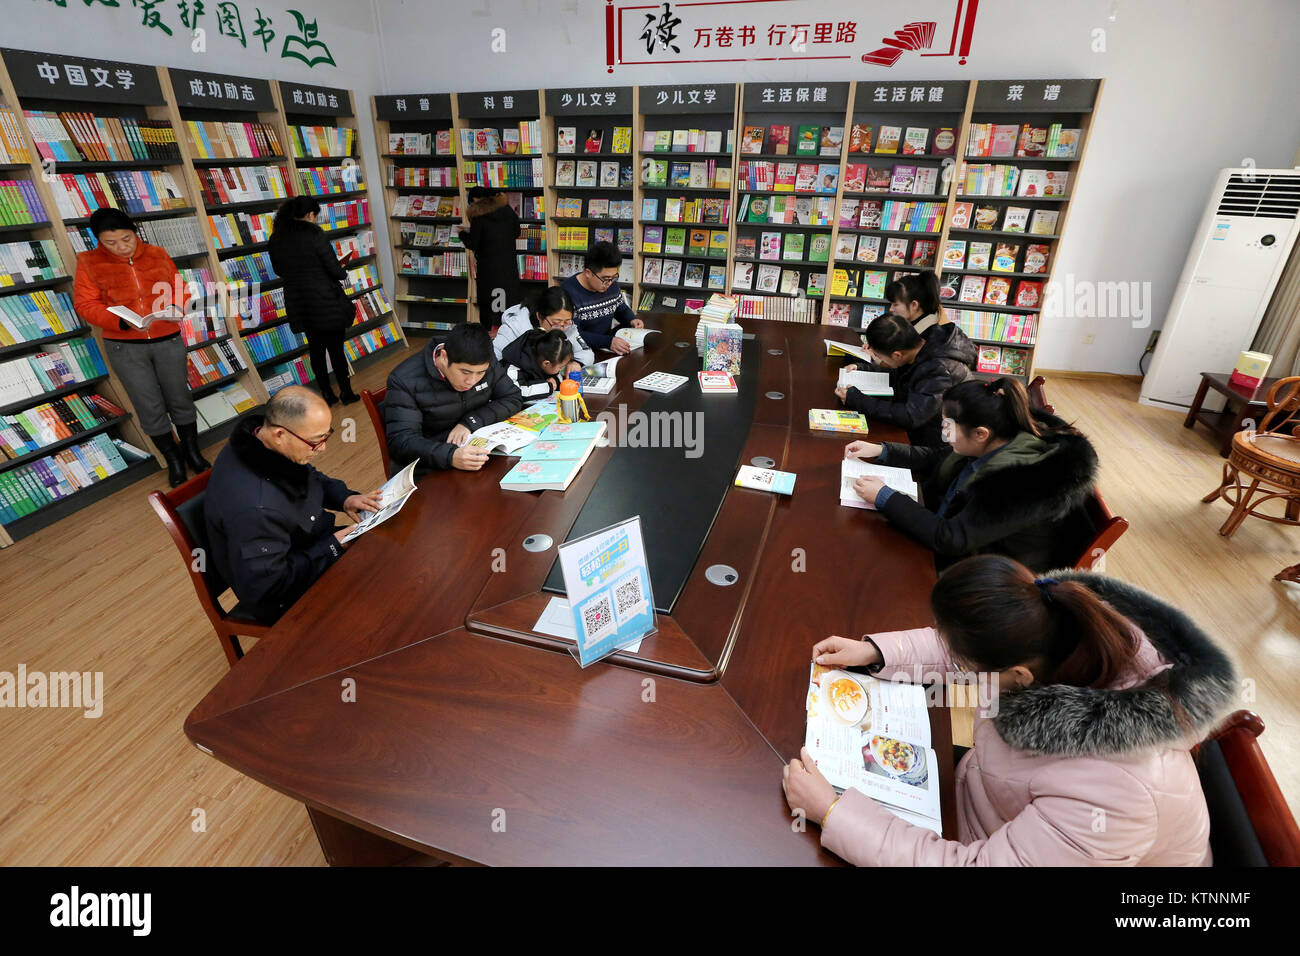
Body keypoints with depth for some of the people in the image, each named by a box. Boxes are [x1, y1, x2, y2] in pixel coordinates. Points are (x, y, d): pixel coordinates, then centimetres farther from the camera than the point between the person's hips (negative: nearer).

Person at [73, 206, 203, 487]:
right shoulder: (89, 262, 0)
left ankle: (193, 453, 25)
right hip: (124, 347, -1)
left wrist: (176, 306, -13)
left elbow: (179, 290, 10)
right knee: (150, 408, 4)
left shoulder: (157, 255, 4)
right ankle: (173, 459, 20)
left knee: (180, 399, 9)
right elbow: (85, 304, -4)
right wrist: (123, 322, -21)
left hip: (168, 341, 1)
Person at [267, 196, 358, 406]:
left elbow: (279, 271, 15)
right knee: (336, 347, 5)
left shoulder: (276, 239, 4)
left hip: (298, 305, 5)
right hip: (326, 303, -5)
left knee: (316, 348, 15)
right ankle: (346, 392, 13)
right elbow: (335, 270, -14)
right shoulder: (315, 235, -15)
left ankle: (327, 394, 20)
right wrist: (343, 271, 7)